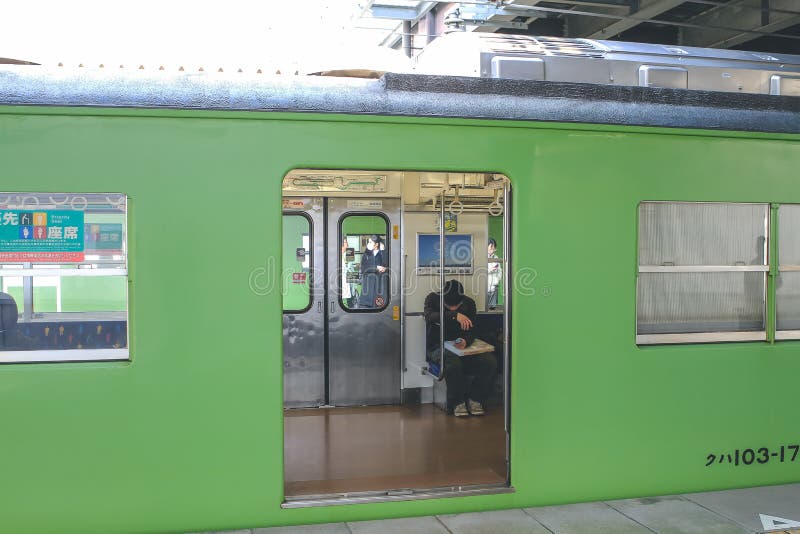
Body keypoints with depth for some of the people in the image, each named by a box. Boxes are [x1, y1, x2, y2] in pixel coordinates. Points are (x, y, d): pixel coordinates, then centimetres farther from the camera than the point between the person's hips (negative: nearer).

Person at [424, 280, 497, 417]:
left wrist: (466, 341, -26)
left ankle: (475, 400, -4)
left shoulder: (469, 303, 3)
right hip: (438, 347, -3)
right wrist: (455, 315, -38)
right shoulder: (433, 299, -5)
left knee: (490, 361, -23)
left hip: (462, 347, 3)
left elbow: (471, 331, -2)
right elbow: (429, 317, -26)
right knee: (453, 362, -38)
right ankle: (458, 403, -15)